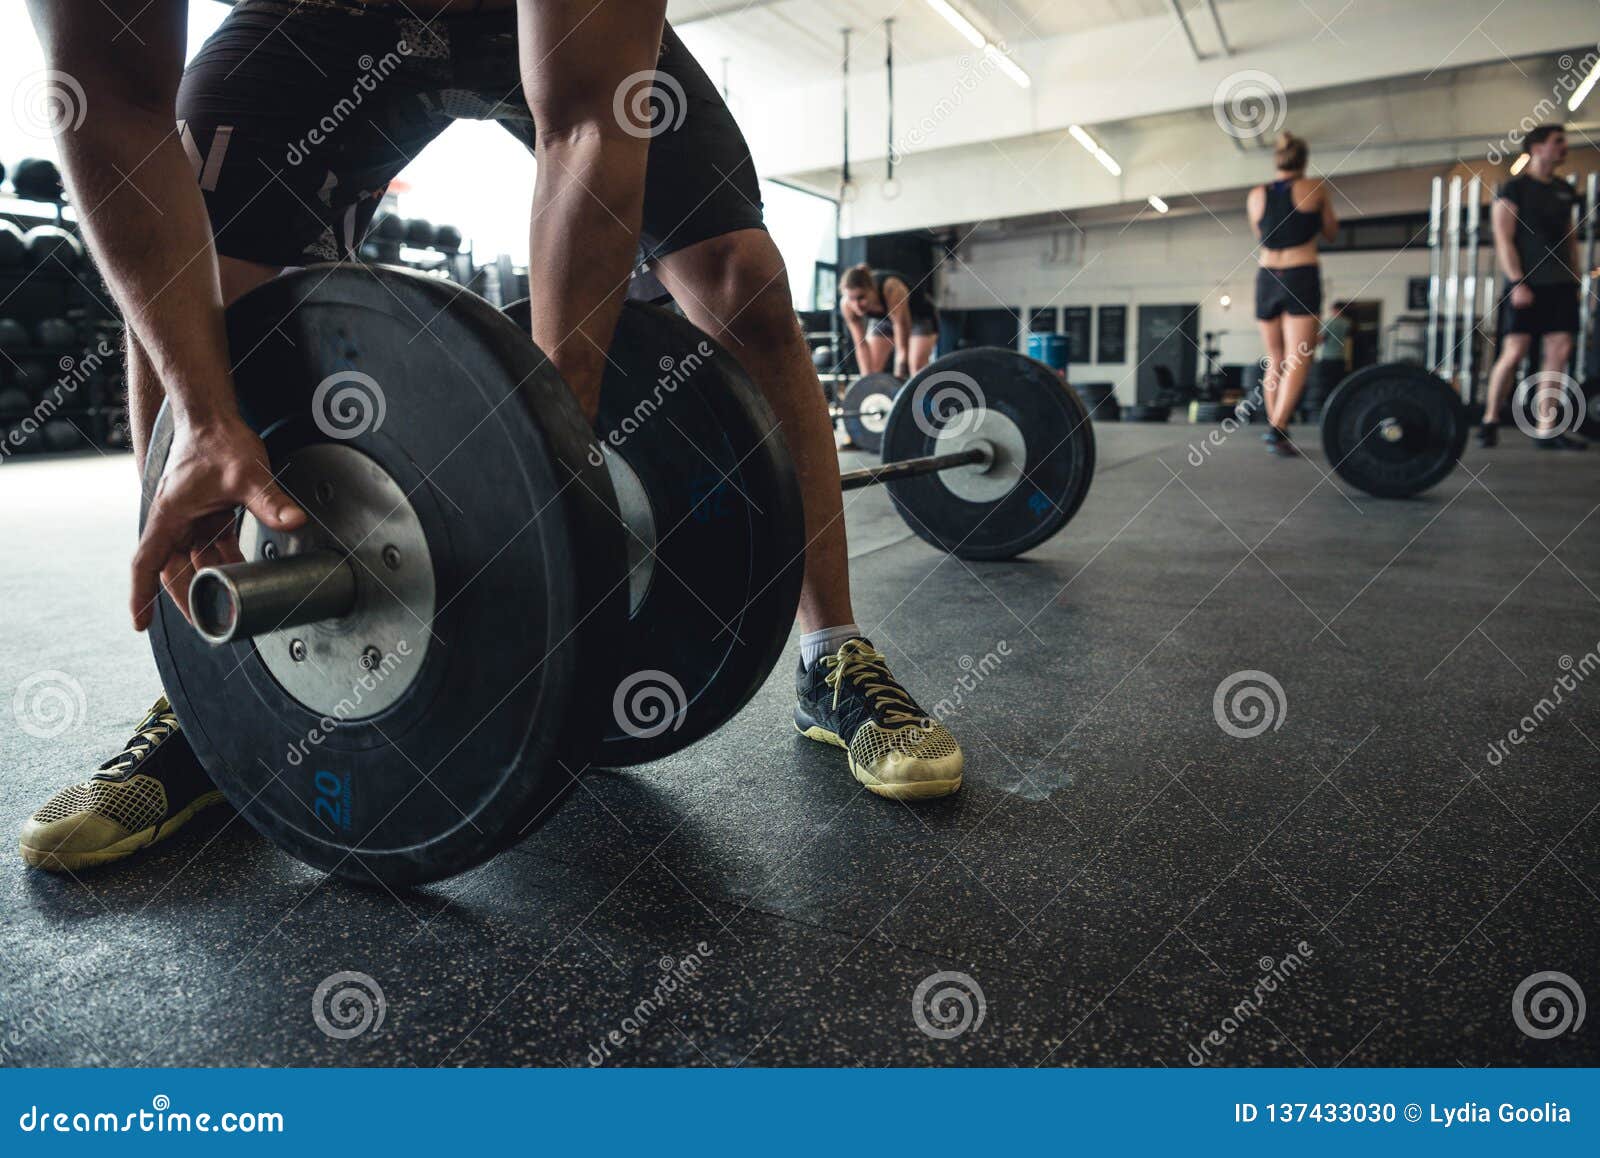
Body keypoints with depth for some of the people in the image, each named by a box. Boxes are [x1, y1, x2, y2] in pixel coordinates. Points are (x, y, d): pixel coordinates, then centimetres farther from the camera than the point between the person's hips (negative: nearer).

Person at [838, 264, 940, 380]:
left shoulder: (891, 289, -42)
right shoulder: (847, 304, -29)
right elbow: (861, 345, -19)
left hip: (920, 315, -4)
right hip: (882, 319, 4)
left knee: (917, 368, -19)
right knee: (872, 369, -4)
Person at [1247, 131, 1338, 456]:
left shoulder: (1255, 196, 8)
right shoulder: (1316, 188, 2)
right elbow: (1331, 233, 15)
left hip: (1267, 278, 4)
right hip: (1302, 277, -4)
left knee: (1275, 359, 16)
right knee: (1297, 361, -10)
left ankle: (1274, 425, 21)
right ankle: (1277, 429, -25)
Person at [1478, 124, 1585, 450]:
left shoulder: (1564, 191, 18)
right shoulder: (1514, 188, -1)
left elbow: (1571, 239, 21)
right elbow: (1503, 240, -9)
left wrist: (1576, 279, 13)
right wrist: (1517, 283, -16)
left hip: (1560, 285, 6)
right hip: (1525, 284, -6)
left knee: (1559, 352, -1)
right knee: (1514, 352, -9)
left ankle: (1546, 431, 0)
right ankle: (1490, 421, 6)